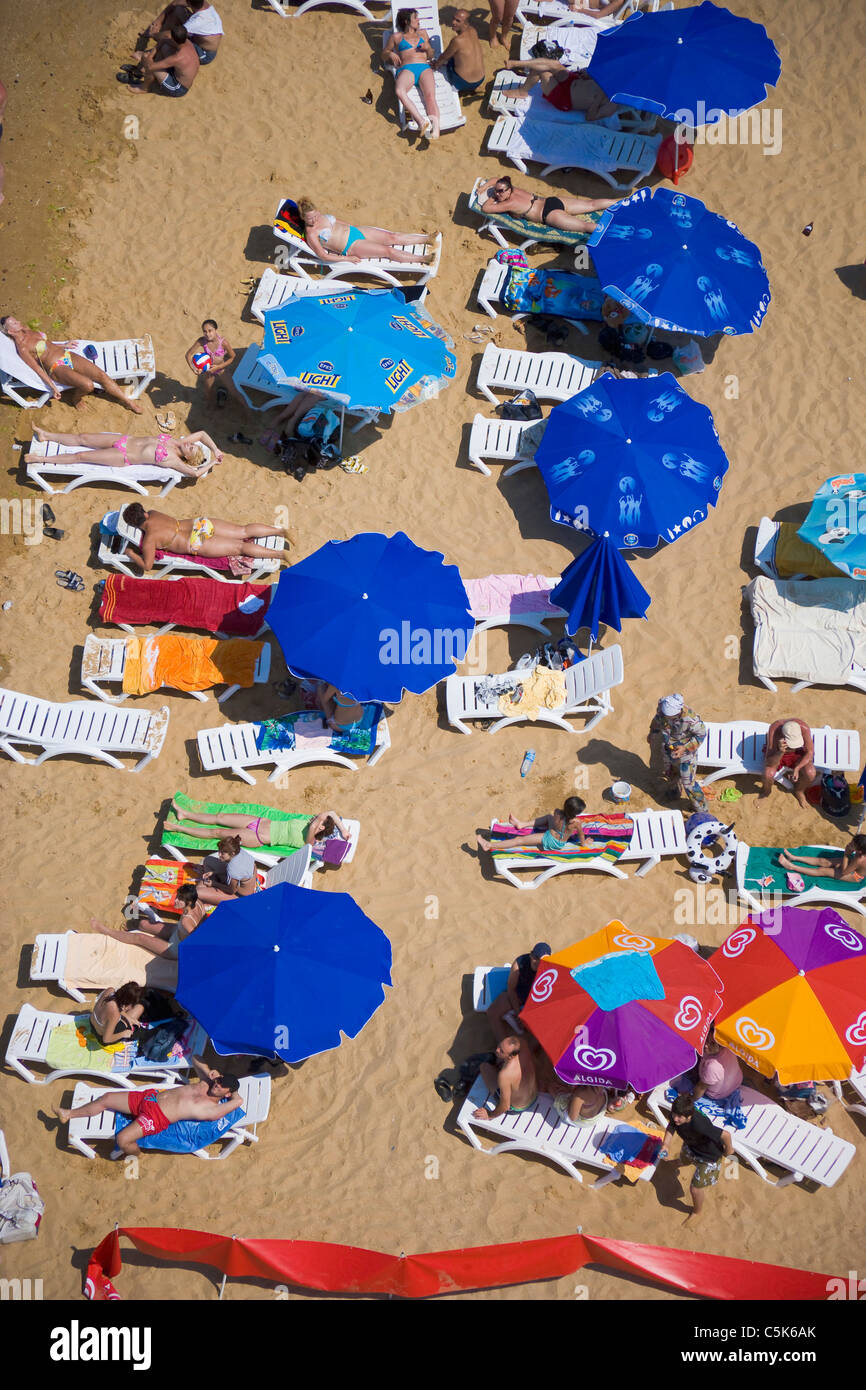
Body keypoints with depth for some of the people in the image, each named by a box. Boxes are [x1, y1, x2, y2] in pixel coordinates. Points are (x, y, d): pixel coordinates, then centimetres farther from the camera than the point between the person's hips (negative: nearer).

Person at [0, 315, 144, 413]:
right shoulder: (22, 347, -12)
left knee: (101, 375, -8)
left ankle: (128, 401, 1)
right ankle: (76, 399, 6)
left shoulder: (29, 332, 11)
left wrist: (64, 345, 33)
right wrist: (52, 387, -17)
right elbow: (36, 368, -14)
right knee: (88, 385, -29)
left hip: (67, 355, 8)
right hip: (57, 368, -8)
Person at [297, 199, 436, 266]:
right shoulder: (311, 234, -17)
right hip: (351, 246, -7)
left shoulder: (322, 216, 4)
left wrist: (353, 226, 21)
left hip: (354, 230, 7)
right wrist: (347, 259, -18)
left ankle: (428, 238, 10)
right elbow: (323, 255, -20)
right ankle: (422, 259, -7)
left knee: (392, 237, 1)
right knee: (388, 251, -14)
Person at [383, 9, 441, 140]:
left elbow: (431, 56, 31)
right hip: (406, 69, -2)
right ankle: (421, 121, -52)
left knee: (430, 96, -31)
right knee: (400, 91, -38)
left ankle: (435, 128, -52)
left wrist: (428, 48, 8)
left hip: (424, 68, 2)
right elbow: (384, 55, 30)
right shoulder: (397, 37, 26)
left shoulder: (422, 33, 32)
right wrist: (391, 54, 7)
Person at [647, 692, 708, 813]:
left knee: (688, 783, 5)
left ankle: (701, 808, 28)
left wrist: (685, 748, -29)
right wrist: (652, 732, 17)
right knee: (669, 772, 29)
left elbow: (701, 735, -20)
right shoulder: (662, 705, -25)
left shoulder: (690, 719, -39)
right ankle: (676, 790, 60)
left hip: (685, 753, -5)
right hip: (667, 750, 5)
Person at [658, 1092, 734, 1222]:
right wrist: (665, 1145, -27)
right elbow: (671, 1128, -9)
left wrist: (728, 1150, -19)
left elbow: (726, 1135, -40)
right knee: (684, 1159, 38)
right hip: (690, 1146, 7)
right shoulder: (676, 1114, -31)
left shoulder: (698, 1125, -50)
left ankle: (697, 1211, 38)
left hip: (709, 1155, -7)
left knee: (695, 1189, 4)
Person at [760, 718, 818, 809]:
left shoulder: (804, 728, -33)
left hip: (797, 753, 2)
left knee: (811, 773, -25)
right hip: (776, 753, -2)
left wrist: (797, 768, -33)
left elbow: (810, 753, -20)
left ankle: (799, 791, 11)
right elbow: (769, 761, -35)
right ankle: (766, 791, 8)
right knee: (768, 774, -31)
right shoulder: (774, 730, -37)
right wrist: (780, 752, -55)